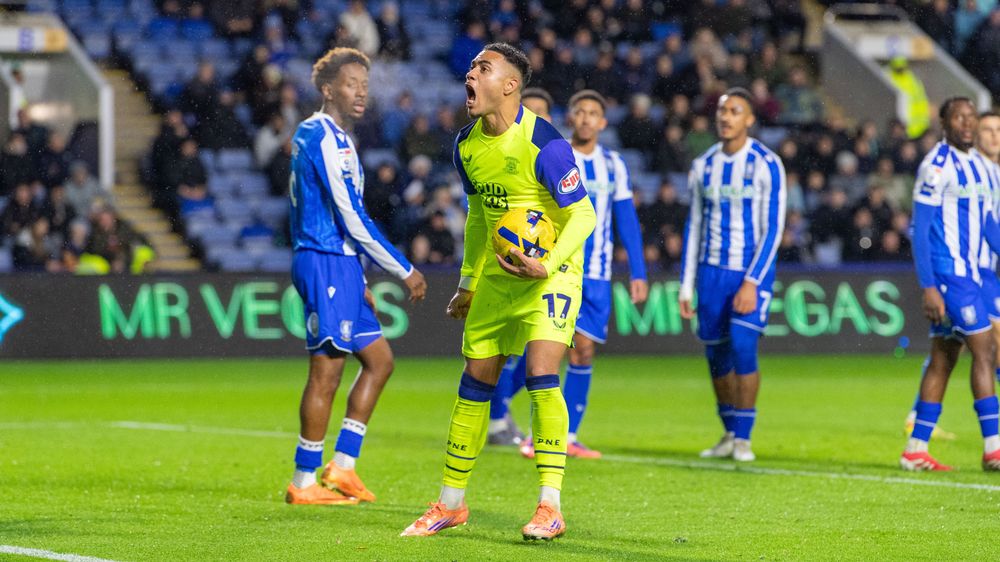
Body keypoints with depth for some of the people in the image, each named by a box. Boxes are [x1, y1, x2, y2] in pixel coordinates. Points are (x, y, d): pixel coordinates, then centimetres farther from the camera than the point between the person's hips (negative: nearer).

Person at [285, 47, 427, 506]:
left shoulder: (328, 137, 17)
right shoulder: (324, 137, -14)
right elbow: (353, 217, -17)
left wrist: (358, 280, 24)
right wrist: (405, 271, -12)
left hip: (339, 265, 10)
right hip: (326, 264, -10)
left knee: (378, 358, 12)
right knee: (326, 370, -7)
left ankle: (342, 466, 12)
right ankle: (304, 482, -2)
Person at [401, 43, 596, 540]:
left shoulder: (543, 144, -20)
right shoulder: (466, 145, 2)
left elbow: (583, 214, -17)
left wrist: (547, 267, -30)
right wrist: (468, 283, 22)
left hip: (549, 271, -7)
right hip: (497, 275, 7)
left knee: (541, 376, -20)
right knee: (475, 383, 9)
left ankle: (550, 508, -15)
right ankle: (451, 503, 21)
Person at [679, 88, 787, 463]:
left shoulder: (766, 165, -9)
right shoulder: (704, 166, 7)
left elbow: (773, 228, -11)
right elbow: (695, 226, 12)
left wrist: (752, 282, -18)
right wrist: (686, 285, 8)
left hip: (752, 272, -5)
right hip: (712, 272, 5)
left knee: (743, 346, -18)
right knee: (716, 355, 7)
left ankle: (743, 437, -9)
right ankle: (729, 435, 22)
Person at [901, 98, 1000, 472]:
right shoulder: (937, 166, -11)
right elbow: (920, 229, -14)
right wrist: (928, 287, -18)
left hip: (969, 273, 8)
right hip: (947, 272, -8)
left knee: (943, 359, 8)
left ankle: (916, 450, 11)